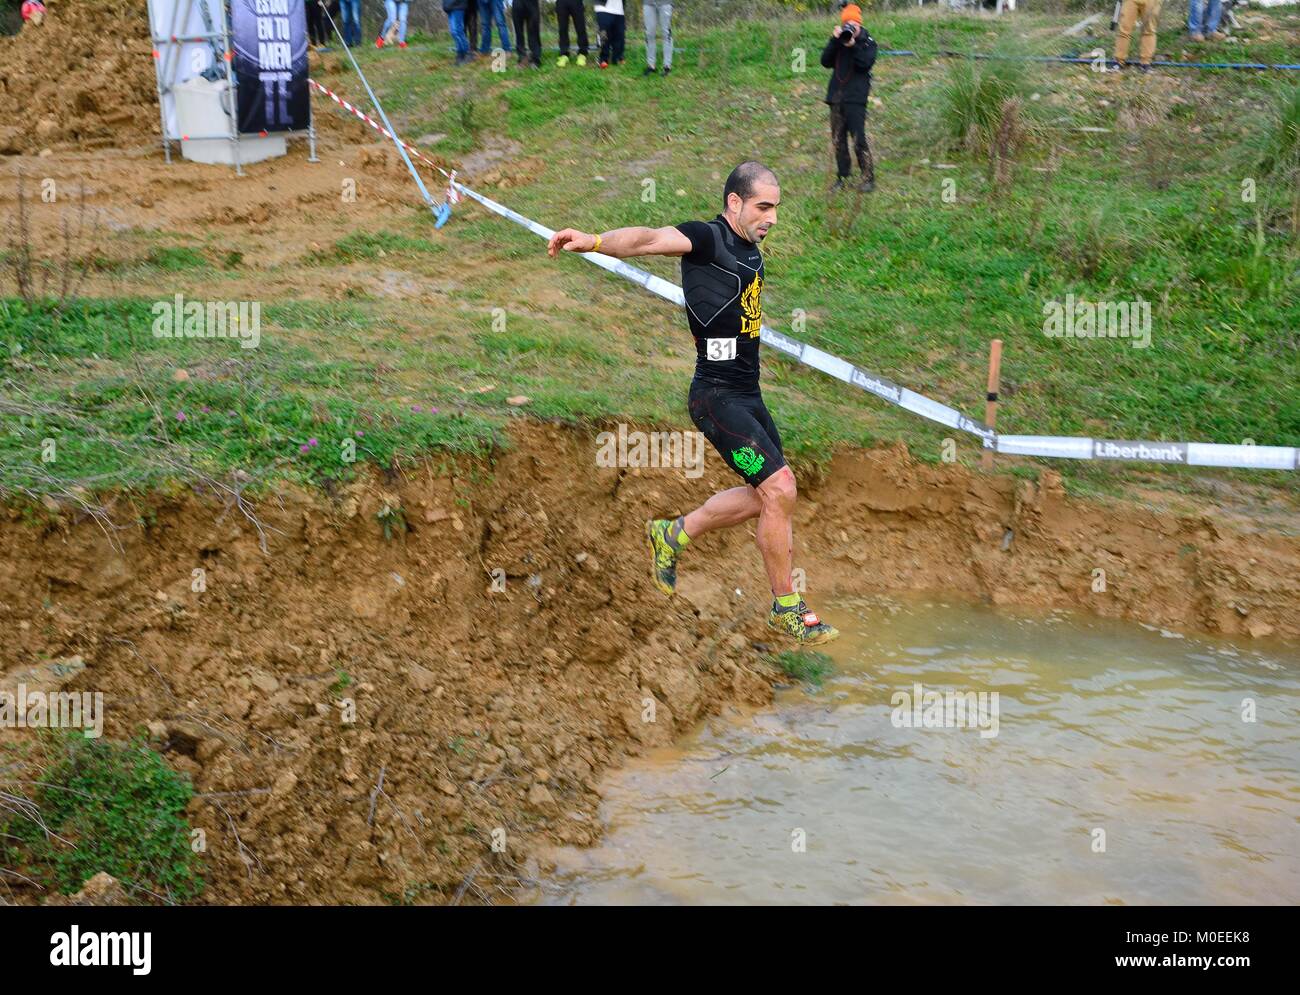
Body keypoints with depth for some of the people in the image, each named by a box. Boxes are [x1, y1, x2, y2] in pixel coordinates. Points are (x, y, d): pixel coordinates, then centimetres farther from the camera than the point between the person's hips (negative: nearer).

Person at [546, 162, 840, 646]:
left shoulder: (750, 251, 12)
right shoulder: (707, 237, -14)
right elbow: (649, 240, -34)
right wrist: (596, 241, -50)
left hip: (747, 394, 10)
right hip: (717, 396, -10)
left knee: (765, 494, 16)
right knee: (779, 487, -12)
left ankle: (672, 534, 32)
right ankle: (786, 607, 3)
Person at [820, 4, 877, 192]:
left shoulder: (868, 42, 0)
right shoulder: (839, 40, 11)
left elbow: (866, 63, -15)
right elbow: (826, 62, 0)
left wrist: (853, 46, -24)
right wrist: (834, 41, -11)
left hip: (856, 98, -5)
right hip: (836, 97, 5)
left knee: (859, 139, -11)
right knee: (838, 140, 7)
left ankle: (868, 178, -4)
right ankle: (842, 176, 16)